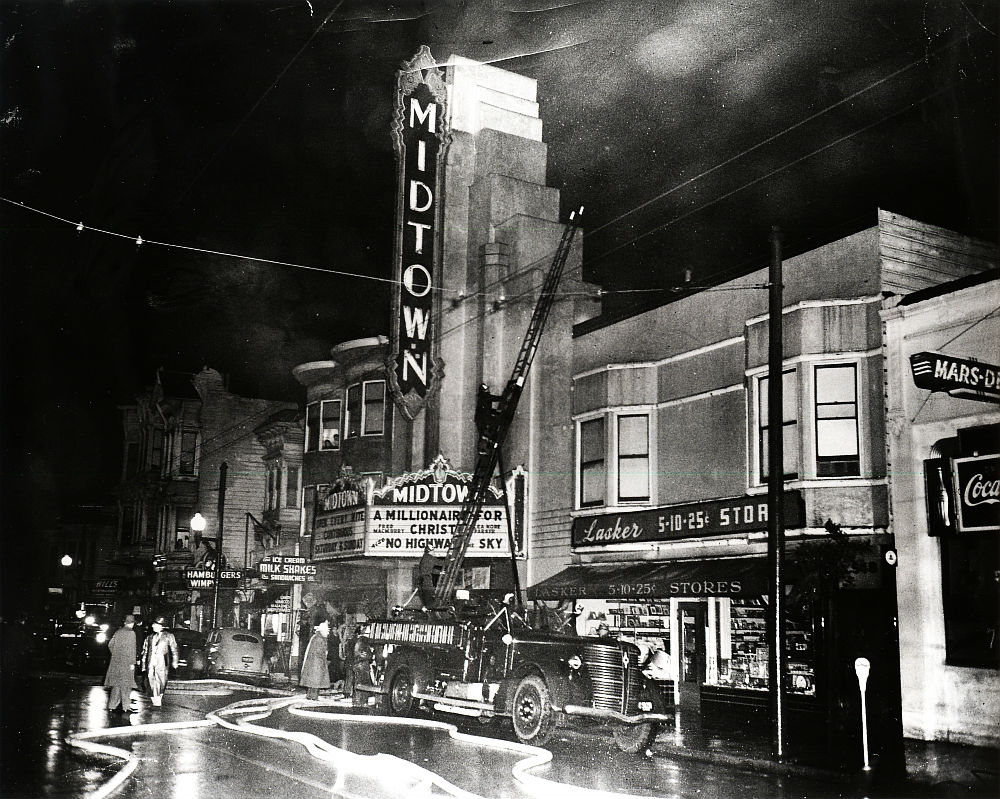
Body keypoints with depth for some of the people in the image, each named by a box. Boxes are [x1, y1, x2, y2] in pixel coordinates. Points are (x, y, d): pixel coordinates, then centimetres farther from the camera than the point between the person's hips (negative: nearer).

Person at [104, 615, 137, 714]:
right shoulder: (131, 633, -11)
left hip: (116, 661, 6)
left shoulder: (118, 631, 7)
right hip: (126, 661, -6)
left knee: (116, 684, 12)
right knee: (126, 685, 2)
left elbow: (110, 644, 12)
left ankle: (112, 706, 13)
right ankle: (126, 707, 5)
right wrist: (132, 663, -11)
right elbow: (132, 649, -13)